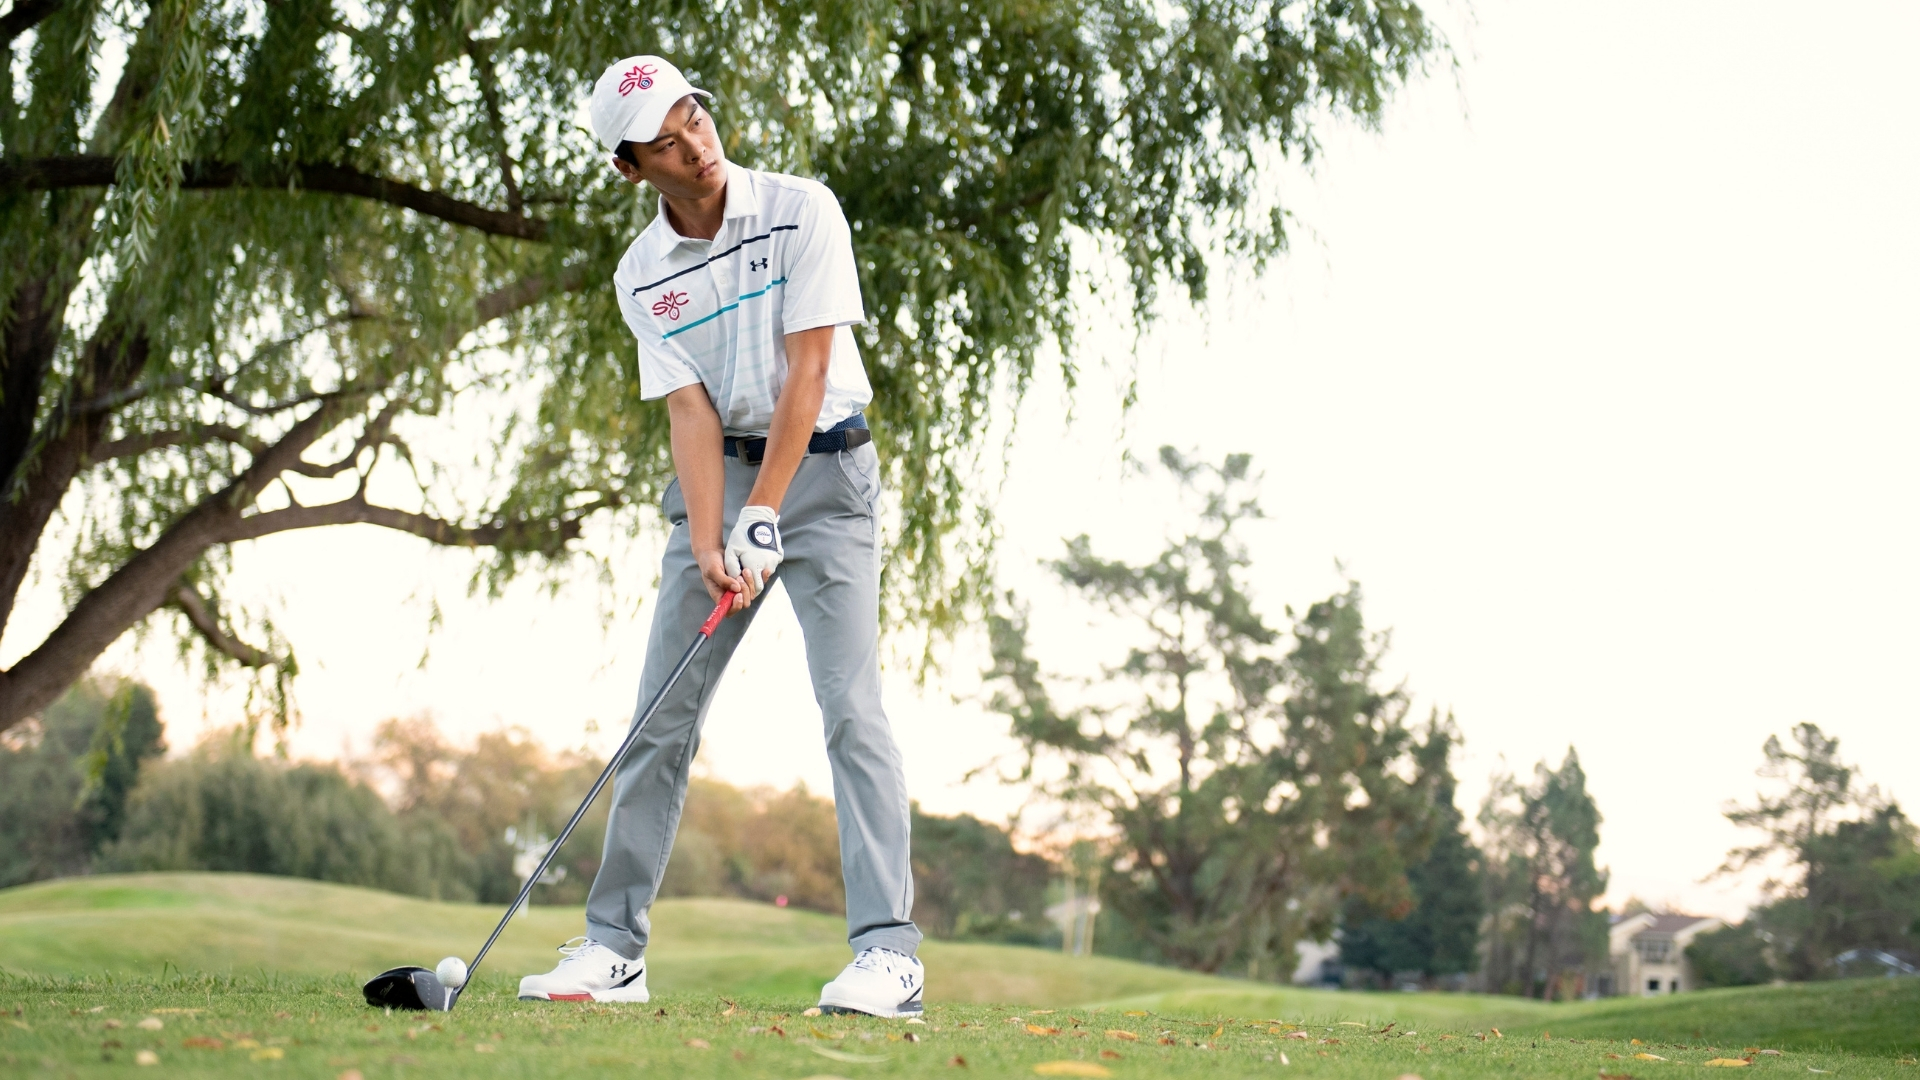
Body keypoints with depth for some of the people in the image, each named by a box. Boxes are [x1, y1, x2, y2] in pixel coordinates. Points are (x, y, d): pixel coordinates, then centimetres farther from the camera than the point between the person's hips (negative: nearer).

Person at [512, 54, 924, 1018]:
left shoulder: (802, 211, -10)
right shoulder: (642, 274, 0)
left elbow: (806, 368, -16)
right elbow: (689, 409, -6)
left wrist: (765, 514, -22)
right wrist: (707, 547, -20)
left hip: (822, 467, -4)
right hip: (717, 474, 4)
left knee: (850, 704, -15)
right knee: (661, 713, 1)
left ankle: (888, 952, -16)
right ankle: (614, 946, 9)